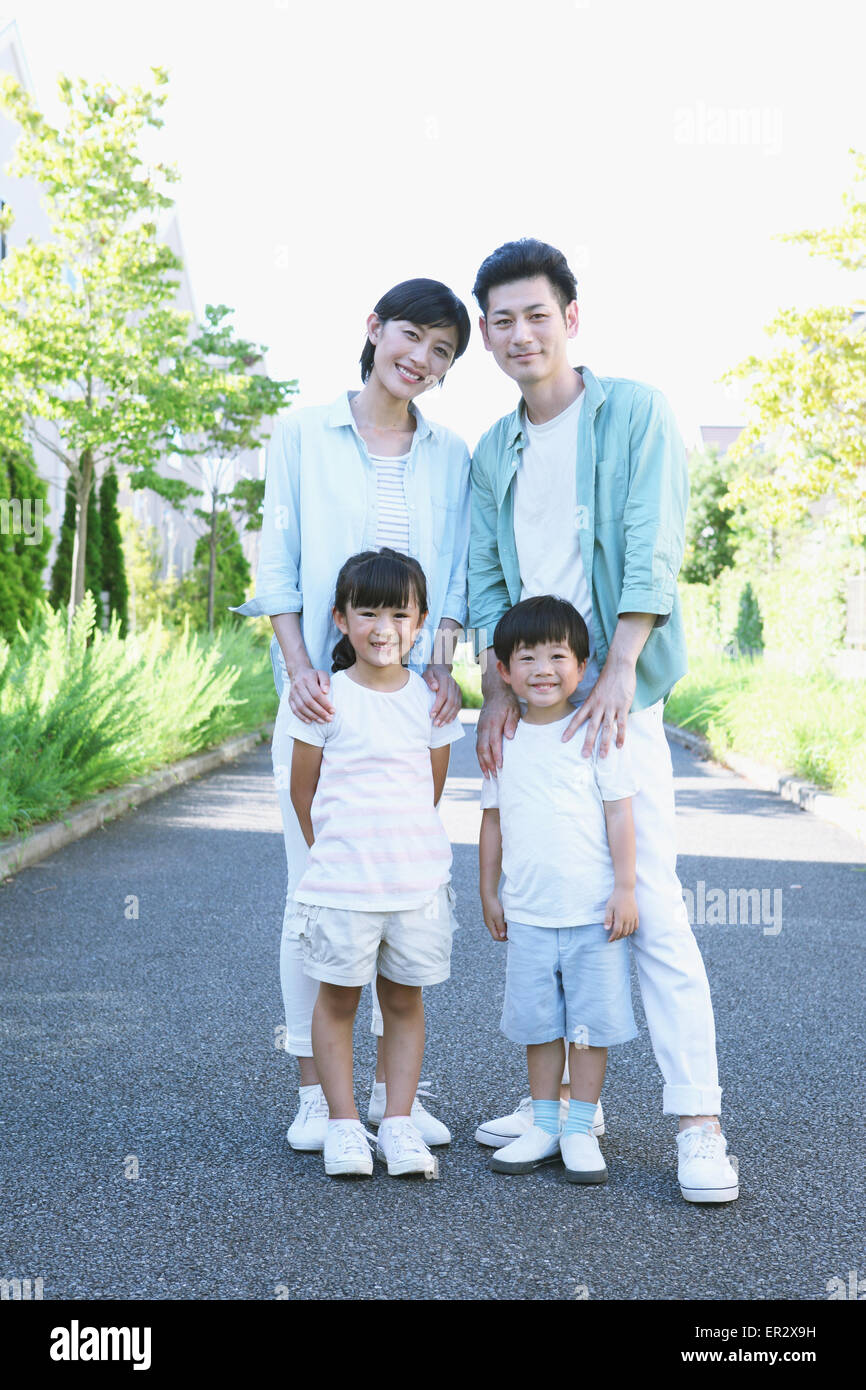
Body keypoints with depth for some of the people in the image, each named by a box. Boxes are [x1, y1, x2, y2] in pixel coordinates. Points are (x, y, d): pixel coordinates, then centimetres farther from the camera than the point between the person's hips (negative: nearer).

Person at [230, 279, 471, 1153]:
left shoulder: (451, 456, 11)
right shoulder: (303, 435, 5)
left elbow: (453, 578, 9)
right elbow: (277, 565, 1)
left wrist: (441, 664, -8)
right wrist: (298, 669, -11)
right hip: (321, 695, -2)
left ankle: (391, 1088, 17)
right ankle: (314, 1089, 12)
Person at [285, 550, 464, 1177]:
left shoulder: (432, 699, 2)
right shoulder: (325, 698, -5)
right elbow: (303, 789, 3)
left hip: (420, 878, 2)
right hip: (340, 882, -2)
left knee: (405, 1000, 9)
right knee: (338, 999, 7)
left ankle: (399, 1122, 17)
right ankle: (343, 1123, 18)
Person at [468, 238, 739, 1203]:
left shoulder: (635, 414, -1)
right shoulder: (491, 453, 15)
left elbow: (651, 554, -10)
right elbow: (484, 580, 10)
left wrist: (616, 673, -19)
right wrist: (497, 690, -3)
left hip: (614, 693, -5)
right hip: (530, 699, 6)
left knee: (650, 903, -9)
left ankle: (698, 1124, -4)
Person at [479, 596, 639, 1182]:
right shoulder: (504, 740, 5)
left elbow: (620, 814, -5)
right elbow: (493, 820, 11)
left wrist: (625, 889, -8)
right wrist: (489, 892, 12)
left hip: (594, 912, -3)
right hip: (526, 913, 3)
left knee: (591, 1022, 4)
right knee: (539, 1023, 11)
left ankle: (581, 1131, 17)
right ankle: (544, 1128, 24)